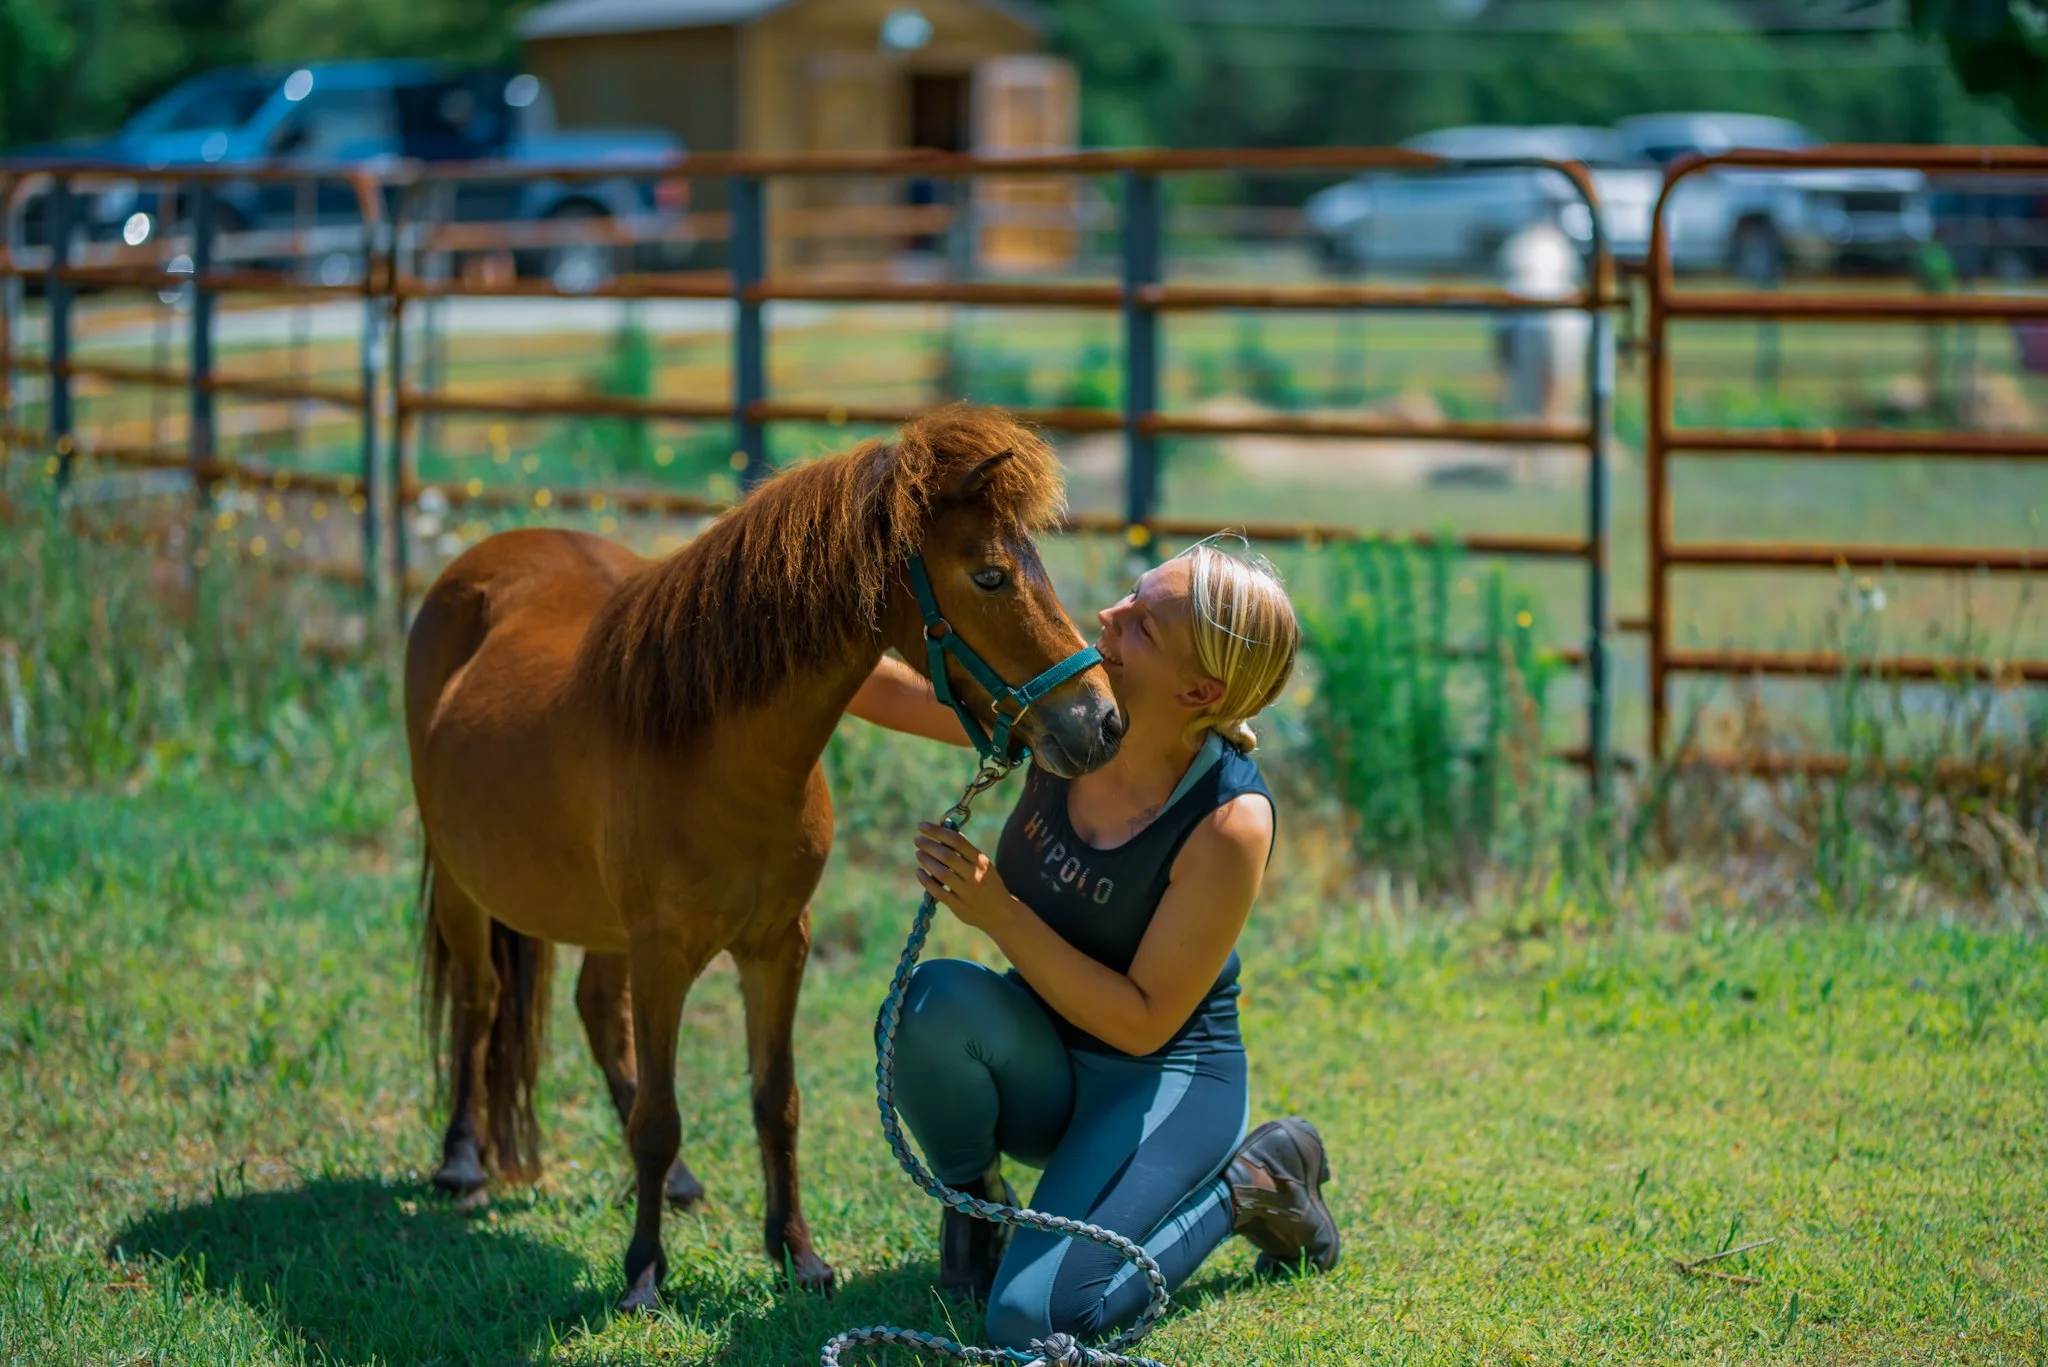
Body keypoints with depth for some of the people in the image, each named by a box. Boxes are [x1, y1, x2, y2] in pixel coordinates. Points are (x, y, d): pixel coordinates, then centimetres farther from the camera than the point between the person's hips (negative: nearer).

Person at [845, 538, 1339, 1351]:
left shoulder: (1230, 821, -28)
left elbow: (1144, 1024, -22)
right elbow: (891, 692, 1)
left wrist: (999, 914, -29)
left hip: (1161, 1079, -4)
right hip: (1040, 1063, 4)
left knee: (1033, 1324, -22)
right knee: (936, 1001, -30)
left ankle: (1246, 1186, 5)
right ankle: (972, 1201, 1)